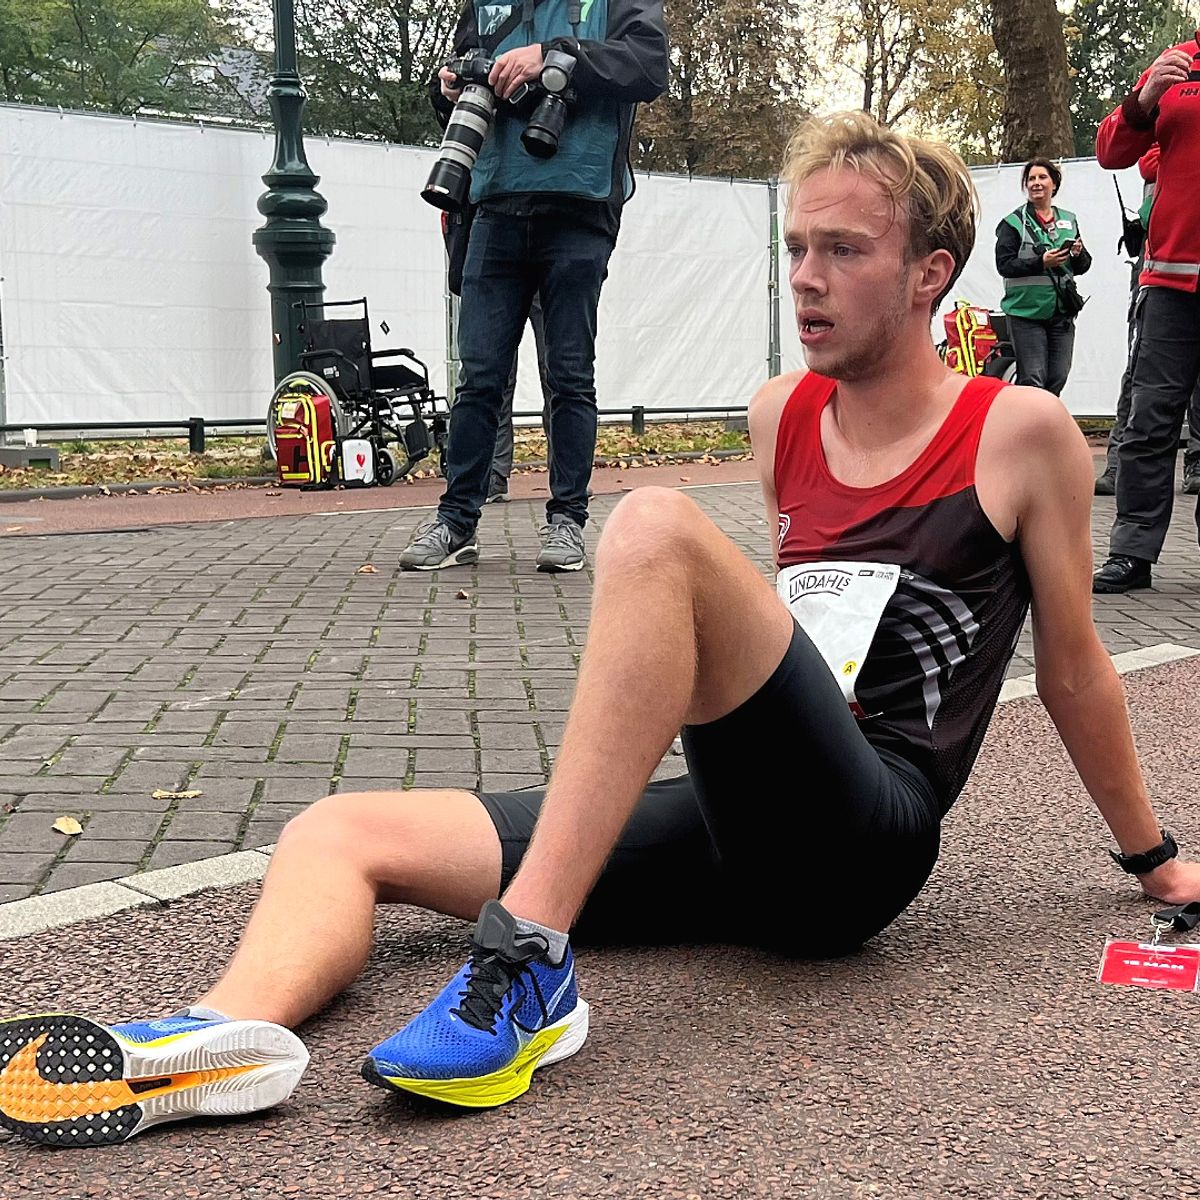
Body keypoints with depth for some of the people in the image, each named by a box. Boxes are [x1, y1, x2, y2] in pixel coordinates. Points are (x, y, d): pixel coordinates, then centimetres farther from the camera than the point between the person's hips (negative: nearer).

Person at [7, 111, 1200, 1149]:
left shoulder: (1022, 434, 2)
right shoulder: (780, 417, 16)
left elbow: (1072, 669, 12)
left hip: (863, 840, -6)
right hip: (735, 828, 6)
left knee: (656, 529, -29)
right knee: (345, 831, -7)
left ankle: (525, 966, -34)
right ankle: (237, 1030, -39)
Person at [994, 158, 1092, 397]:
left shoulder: (1069, 220, 15)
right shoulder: (1013, 223, 1)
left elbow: (1083, 267, 17)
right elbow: (1004, 265, -9)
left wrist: (1079, 254, -6)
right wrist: (1040, 263, -20)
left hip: (1062, 313, 5)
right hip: (1026, 312, -5)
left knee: (1057, 378, 6)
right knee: (1032, 379, -11)